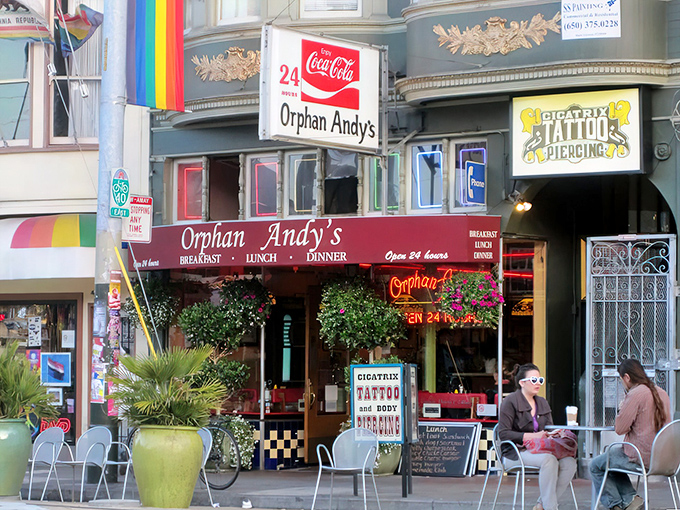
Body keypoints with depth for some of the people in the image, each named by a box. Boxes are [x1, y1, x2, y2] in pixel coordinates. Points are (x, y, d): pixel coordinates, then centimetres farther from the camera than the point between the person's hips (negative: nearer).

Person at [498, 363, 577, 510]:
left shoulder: (543, 403, 19)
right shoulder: (511, 401, -2)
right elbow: (503, 433, -10)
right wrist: (532, 436, -19)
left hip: (539, 449, 7)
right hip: (515, 452, -7)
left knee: (569, 462, -22)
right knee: (549, 459, -35)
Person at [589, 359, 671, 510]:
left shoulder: (635, 394, -18)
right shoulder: (662, 393, 9)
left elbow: (619, 429, -16)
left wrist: (622, 409, 1)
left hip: (642, 458, -8)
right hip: (660, 456, 8)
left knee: (596, 466, 8)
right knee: (613, 451, 29)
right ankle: (630, 497, 14)